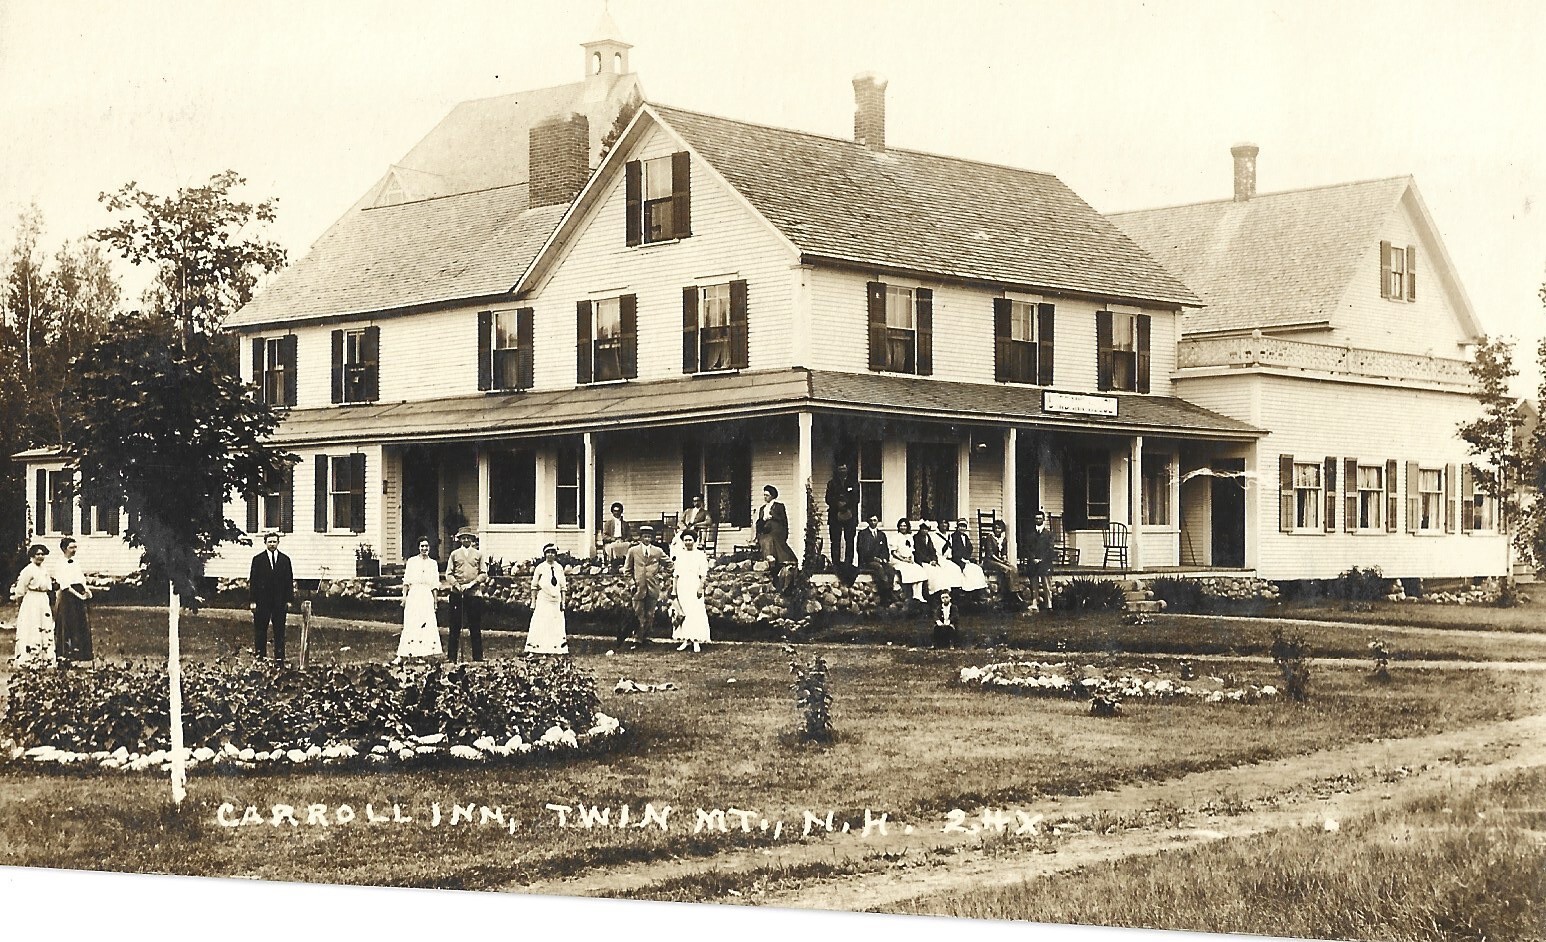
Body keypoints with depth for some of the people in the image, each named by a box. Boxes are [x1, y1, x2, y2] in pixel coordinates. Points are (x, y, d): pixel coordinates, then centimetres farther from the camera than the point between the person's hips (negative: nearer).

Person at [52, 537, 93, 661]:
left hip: (79, 595, 7)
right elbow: (64, 584, -14)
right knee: (67, 625, -5)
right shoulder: (60, 565, -7)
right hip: (67, 596, -7)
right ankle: (65, 652, 0)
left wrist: (86, 590, -3)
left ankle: (78, 651, 9)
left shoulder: (76, 563, 16)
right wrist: (78, 594, -19)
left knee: (82, 625, 4)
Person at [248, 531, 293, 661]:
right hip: (262, 600, -1)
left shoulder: (285, 560, 9)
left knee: (279, 631, 3)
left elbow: (289, 581, 9)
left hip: (280, 600, 2)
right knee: (260, 631, 2)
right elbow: (253, 581, 0)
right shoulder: (258, 559, 3)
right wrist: (253, 601, -6)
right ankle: (260, 656, 7)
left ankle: (279, 658, 7)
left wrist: (289, 599, 2)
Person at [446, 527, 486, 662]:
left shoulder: (478, 554, 11)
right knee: (455, 626, 0)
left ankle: (478, 657, 6)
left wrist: (472, 583, -9)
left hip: (474, 594, 0)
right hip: (457, 594, 0)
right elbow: (448, 574, 7)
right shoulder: (455, 554, 11)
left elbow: (484, 574, 6)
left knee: (475, 627, 2)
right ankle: (451, 657, 3)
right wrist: (456, 585, -10)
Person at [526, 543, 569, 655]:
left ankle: (558, 649, 2)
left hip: (556, 601, 3)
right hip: (543, 600, -3)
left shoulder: (559, 568, 9)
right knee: (540, 625, -7)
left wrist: (563, 601, 6)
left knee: (557, 625, 1)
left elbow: (563, 586, 12)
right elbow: (534, 586, 2)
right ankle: (535, 648, -7)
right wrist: (533, 601, -2)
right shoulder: (540, 568, 0)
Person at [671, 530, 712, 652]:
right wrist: (673, 590, 10)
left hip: (694, 587, -4)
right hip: (682, 587, 4)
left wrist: (700, 588, -13)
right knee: (683, 614, 4)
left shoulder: (700, 555, 0)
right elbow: (676, 574, 14)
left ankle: (696, 642, -4)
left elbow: (703, 575, -4)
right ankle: (685, 640, 11)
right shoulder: (680, 555, 12)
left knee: (696, 614, -7)